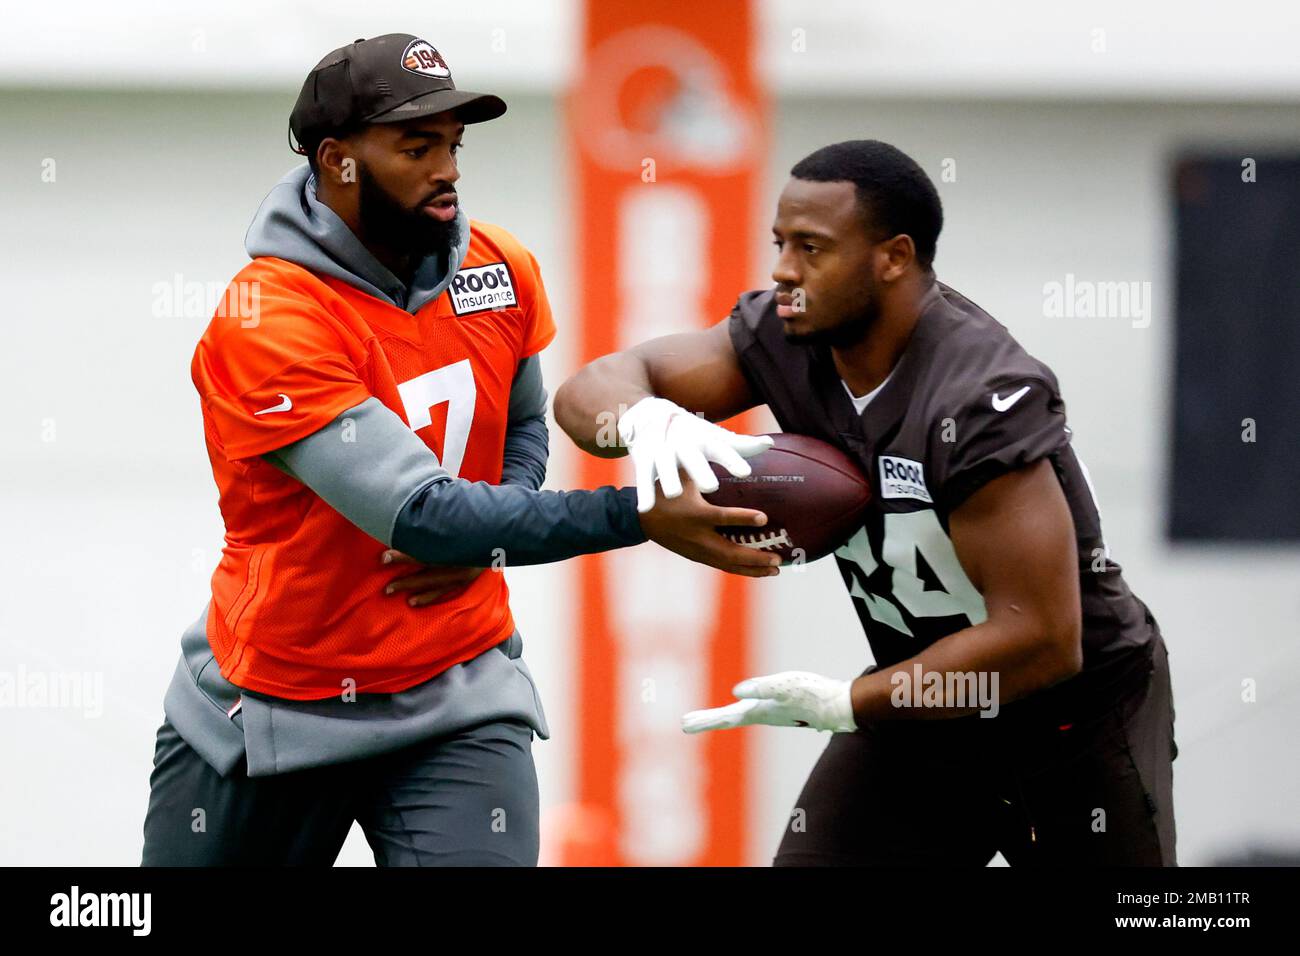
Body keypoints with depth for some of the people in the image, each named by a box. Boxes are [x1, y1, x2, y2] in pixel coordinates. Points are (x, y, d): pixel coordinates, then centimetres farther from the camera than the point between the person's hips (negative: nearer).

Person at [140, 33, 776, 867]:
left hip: (456, 699, 3)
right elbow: (417, 513, -27)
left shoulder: (505, 273, -1)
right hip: (274, 698, -3)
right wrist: (638, 517, -32)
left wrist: (485, 538, -6)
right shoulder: (266, 321, -22)